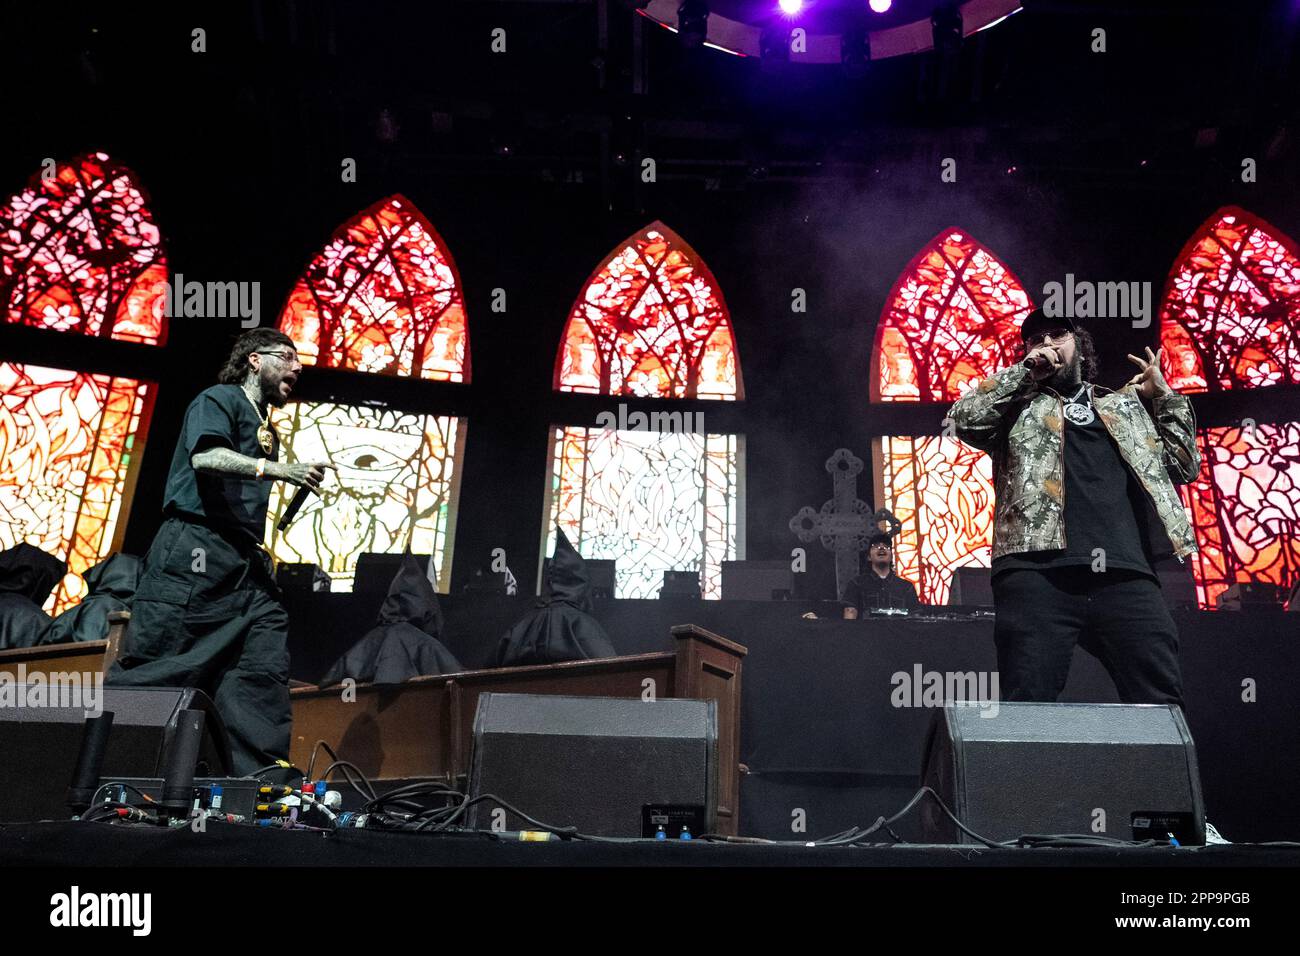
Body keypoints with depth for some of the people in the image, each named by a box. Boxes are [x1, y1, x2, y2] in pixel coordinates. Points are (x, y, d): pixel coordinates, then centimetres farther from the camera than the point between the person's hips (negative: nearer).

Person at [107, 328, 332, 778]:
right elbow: (205, 457, -16)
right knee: (152, 669, -8)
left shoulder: (267, 432, 26)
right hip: (194, 553, -8)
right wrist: (280, 469, -24)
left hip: (245, 564, 8)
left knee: (265, 670, -3)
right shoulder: (219, 399, 4)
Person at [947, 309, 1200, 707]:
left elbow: (1184, 465, 26)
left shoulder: (1126, 404, 30)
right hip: (1038, 571, -2)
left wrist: (1165, 397, 19)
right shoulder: (1018, 405, 23)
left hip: (1127, 574, 3)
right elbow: (964, 419, 3)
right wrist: (1026, 370, 8)